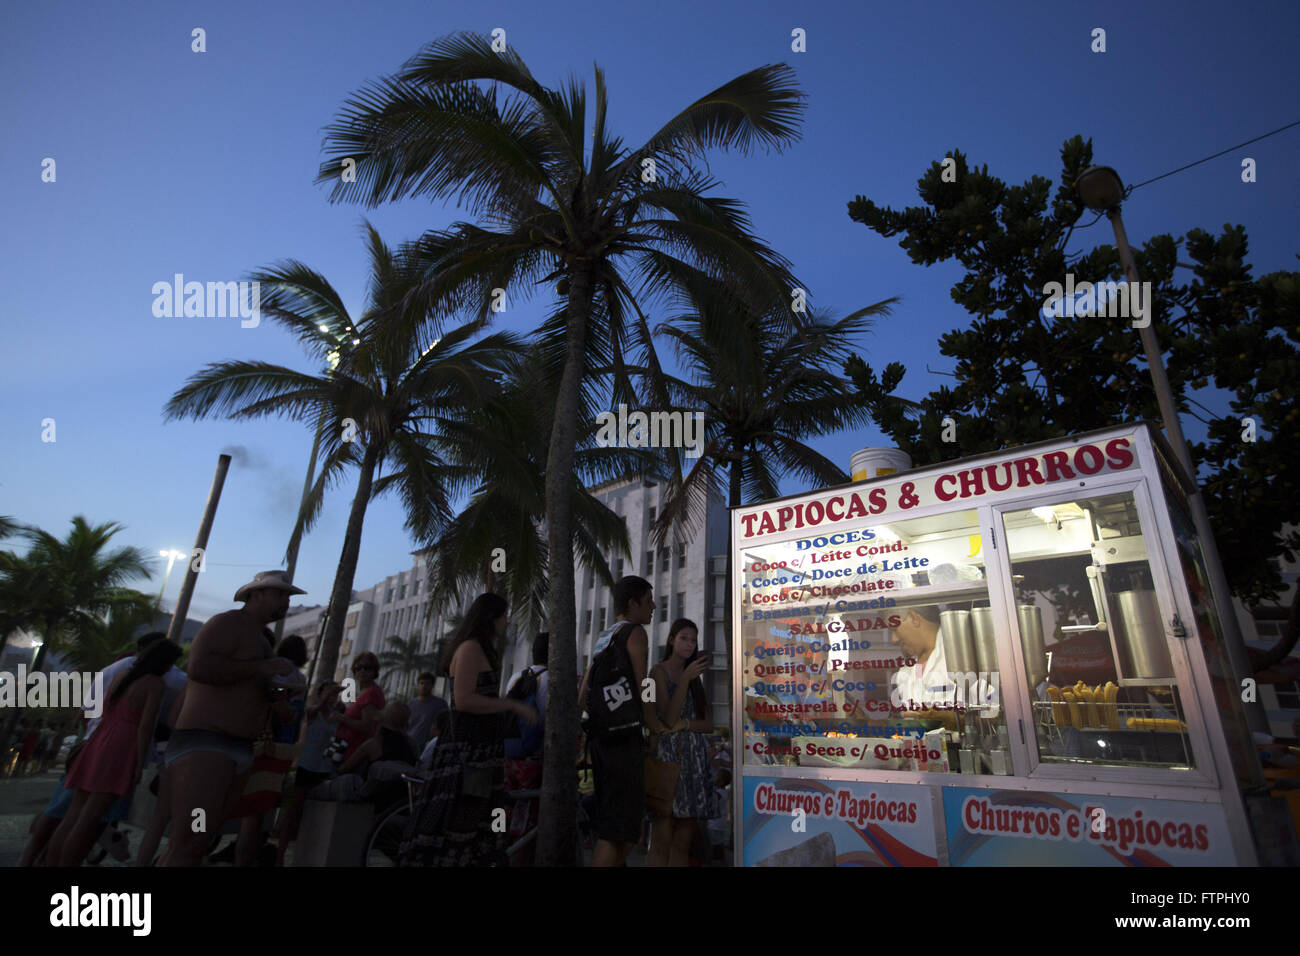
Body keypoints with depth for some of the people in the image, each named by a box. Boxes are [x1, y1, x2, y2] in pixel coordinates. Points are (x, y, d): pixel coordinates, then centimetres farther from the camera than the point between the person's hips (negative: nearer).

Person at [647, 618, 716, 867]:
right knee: (662, 838, -6)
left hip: (693, 757, 5)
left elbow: (708, 724, 11)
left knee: (684, 840, 4)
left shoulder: (695, 675, 17)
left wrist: (685, 723, -8)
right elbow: (668, 719, -11)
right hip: (667, 754, -5)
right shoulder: (660, 671, 0)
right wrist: (686, 679, -18)